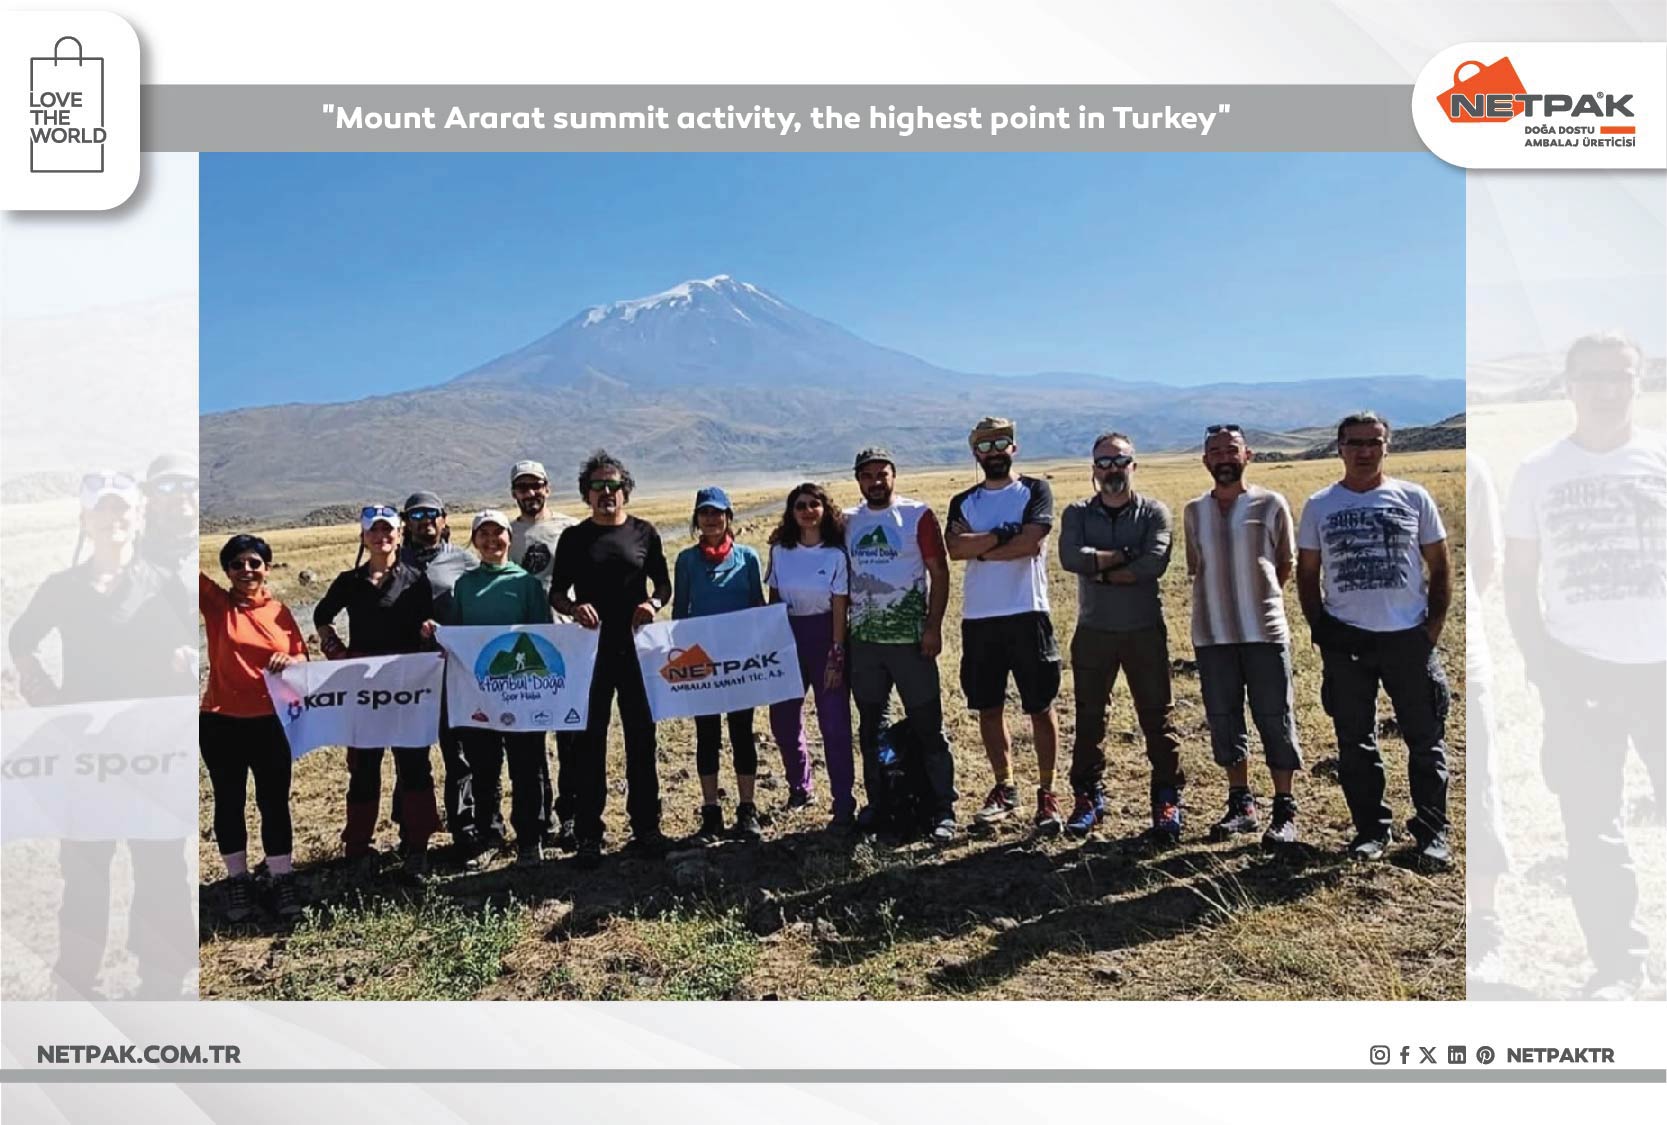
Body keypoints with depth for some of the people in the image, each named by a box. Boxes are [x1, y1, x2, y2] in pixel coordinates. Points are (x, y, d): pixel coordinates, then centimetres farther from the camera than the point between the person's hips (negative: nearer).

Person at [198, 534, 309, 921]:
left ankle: (282, 879, 17)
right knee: (229, 802, 10)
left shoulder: (280, 611, 3)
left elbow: (302, 656, 8)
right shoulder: (215, 603, -2)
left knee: (274, 801, 7)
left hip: (270, 721, 1)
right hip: (221, 722, -1)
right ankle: (237, 880, 23)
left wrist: (290, 662, -14)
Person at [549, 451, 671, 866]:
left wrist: (653, 603, -11)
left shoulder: (644, 533, 6)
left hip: (636, 646, 1)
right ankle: (588, 834, 10)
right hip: (589, 648, 0)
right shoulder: (574, 537, 6)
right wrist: (573, 607, -14)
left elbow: (663, 583, 11)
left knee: (642, 737, 7)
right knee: (589, 741, 2)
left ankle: (646, 826, 19)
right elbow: (556, 593, 7)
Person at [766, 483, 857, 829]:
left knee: (835, 723, -2)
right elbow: (773, 600, 8)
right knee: (783, 719, 8)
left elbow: (840, 608, -7)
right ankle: (800, 788, 30)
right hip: (787, 637, 4)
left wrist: (836, 656, -11)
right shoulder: (780, 551, 3)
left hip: (824, 636, -3)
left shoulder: (836, 554, -6)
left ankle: (844, 805, 6)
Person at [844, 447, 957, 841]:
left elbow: (939, 573, -5)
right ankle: (877, 804, 23)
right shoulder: (847, 522, 8)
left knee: (928, 726, -1)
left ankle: (943, 809, 6)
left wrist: (933, 628, -12)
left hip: (910, 638, -4)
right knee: (870, 727, 11)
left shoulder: (918, 515, -3)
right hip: (863, 640, 4)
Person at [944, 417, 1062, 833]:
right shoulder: (963, 502, 12)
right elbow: (955, 548, -7)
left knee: (1040, 706, 1)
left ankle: (1047, 793, 11)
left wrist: (980, 547, -7)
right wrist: (1004, 535, -12)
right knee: (988, 706, 10)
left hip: (1027, 613, -3)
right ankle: (1004, 787, 24)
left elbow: (1029, 543, -14)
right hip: (978, 617, 4)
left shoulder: (1035, 490, 3)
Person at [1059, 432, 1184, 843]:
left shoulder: (1154, 512, 1)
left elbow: (1155, 563, -16)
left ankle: (1168, 800, 13)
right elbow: (1070, 557, -15)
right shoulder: (1078, 514, 5)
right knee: (1089, 718, 9)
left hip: (1145, 631, -1)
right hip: (1093, 631, 2)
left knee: (1158, 717, 3)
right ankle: (1088, 797, 21)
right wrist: (1125, 555, -14)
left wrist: (1101, 571, -13)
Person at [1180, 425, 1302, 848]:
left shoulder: (1271, 504, 0)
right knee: (1223, 721, 9)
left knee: (1275, 719, 1)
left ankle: (1284, 811, 12)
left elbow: (1286, 563, 9)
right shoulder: (1193, 511, 8)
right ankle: (1242, 805, 23)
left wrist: (1258, 597, 9)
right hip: (1212, 634, 3)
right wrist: (1221, 600, 9)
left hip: (1265, 631, -3)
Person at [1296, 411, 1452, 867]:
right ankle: (1372, 829, 21)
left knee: (1425, 739, 5)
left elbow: (1440, 566, 7)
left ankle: (1432, 831, 18)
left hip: (1409, 637, -1)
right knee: (1355, 742, 8)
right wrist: (1319, 628, 0)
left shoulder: (1413, 498, 4)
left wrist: (1435, 624, -1)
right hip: (1346, 640, 1)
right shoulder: (1319, 505, 5)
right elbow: (1307, 572, 9)